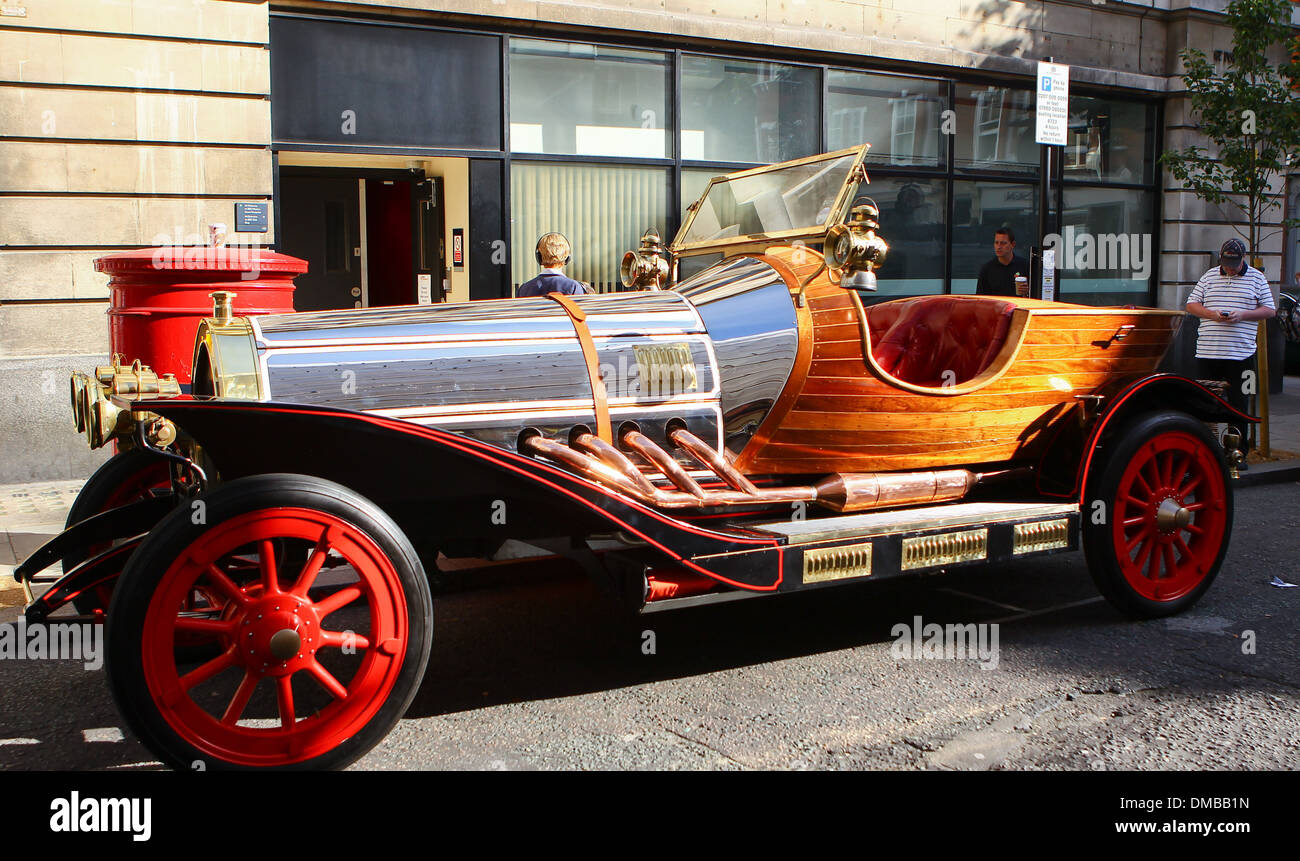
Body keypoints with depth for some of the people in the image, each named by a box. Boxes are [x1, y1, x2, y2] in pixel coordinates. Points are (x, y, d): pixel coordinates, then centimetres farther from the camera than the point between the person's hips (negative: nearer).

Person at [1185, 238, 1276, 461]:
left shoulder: (1257, 278, 6)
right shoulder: (1209, 276, 10)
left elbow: (1269, 310, 4)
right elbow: (1191, 305, 10)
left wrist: (1243, 315, -13)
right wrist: (1211, 313, -9)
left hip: (1240, 353, -1)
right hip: (1207, 352, 2)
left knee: (1238, 405, 2)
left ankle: (1238, 453, 9)